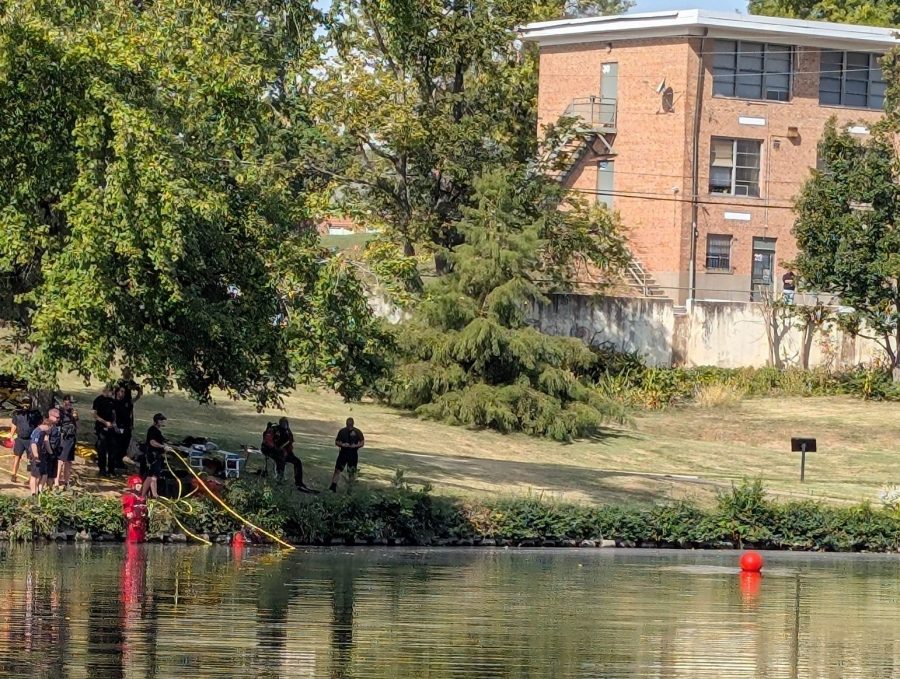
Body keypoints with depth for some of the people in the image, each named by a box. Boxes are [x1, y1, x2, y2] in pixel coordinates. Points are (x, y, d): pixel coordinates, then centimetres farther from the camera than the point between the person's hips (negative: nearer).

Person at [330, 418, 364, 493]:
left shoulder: (357, 432, -2)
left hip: (353, 454, -1)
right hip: (343, 453, 1)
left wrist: (356, 446, -19)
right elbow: (336, 442, 8)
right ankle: (333, 487, -2)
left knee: (351, 473, 5)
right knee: (337, 470, -6)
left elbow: (362, 443, 0)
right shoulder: (342, 431, 3)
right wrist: (342, 445, -14)